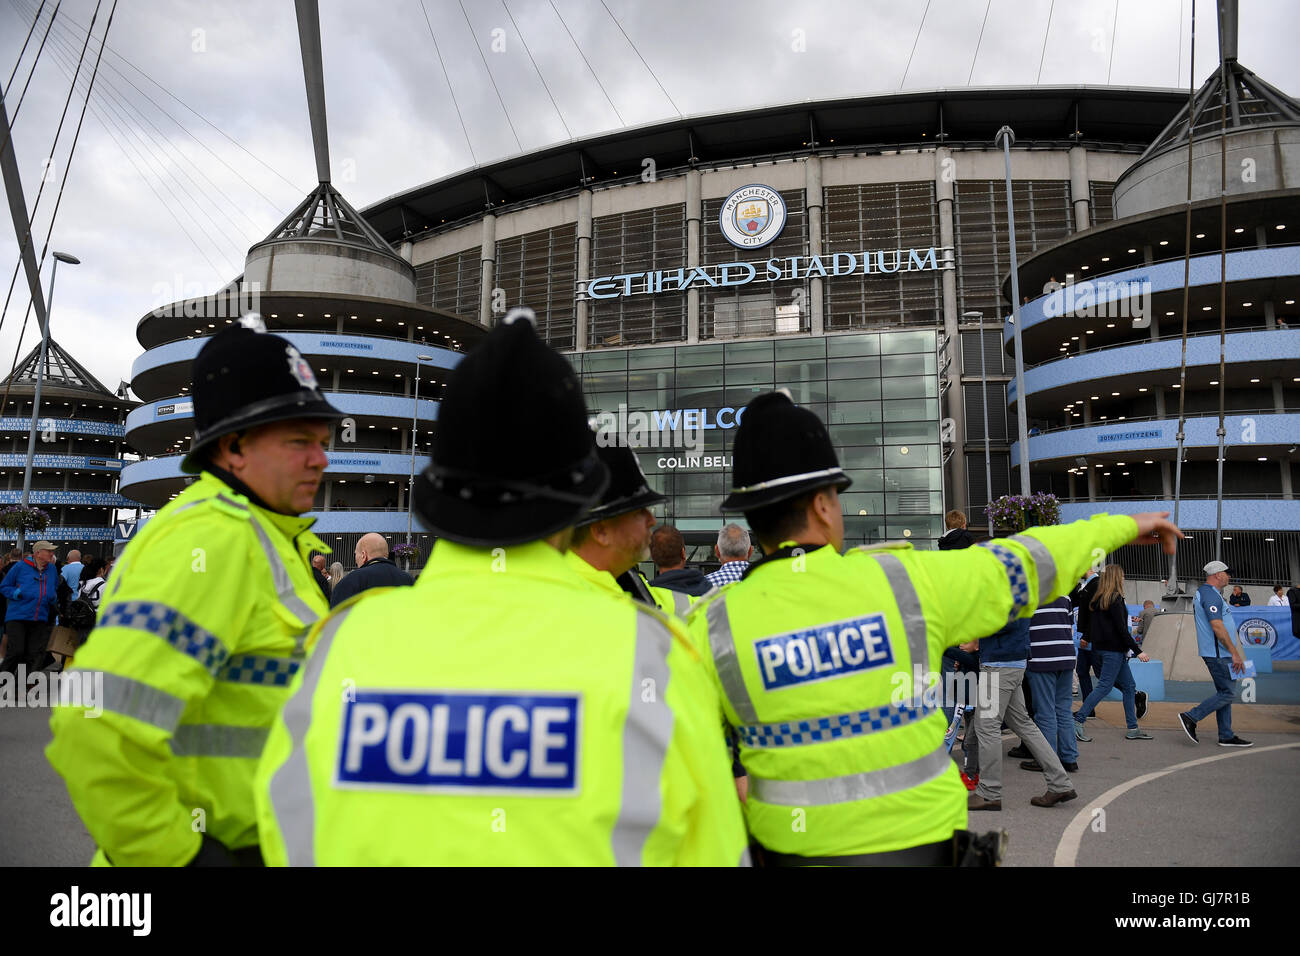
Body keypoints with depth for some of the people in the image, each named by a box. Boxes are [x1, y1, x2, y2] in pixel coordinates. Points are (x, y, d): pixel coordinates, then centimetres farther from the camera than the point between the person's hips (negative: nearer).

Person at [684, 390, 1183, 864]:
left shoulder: (711, 629, -13)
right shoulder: (907, 581, -12)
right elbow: (1021, 566, 3)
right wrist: (1123, 525, 19)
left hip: (796, 850, 1)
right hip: (919, 841, 0)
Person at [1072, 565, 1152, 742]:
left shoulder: (1098, 599, 12)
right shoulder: (1115, 599, -14)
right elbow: (1121, 629, -17)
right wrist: (1138, 650, -15)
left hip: (1103, 646, 9)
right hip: (1114, 649, -9)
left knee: (1129, 686, 13)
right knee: (1104, 686, -7)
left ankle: (1132, 729, 16)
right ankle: (1077, 721, -8)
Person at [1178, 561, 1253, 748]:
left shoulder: (1202, 592, 17)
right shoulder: (1211, 595, -16)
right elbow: (1217, 627, -23)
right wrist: (1235, 653, -21)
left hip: (1217, 653, 11)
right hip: (1217, 653, -11)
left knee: (1224, 693, 12)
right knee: (1227, 694, -8)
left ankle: (1226, 736, 16)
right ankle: (1191, 717, -5)